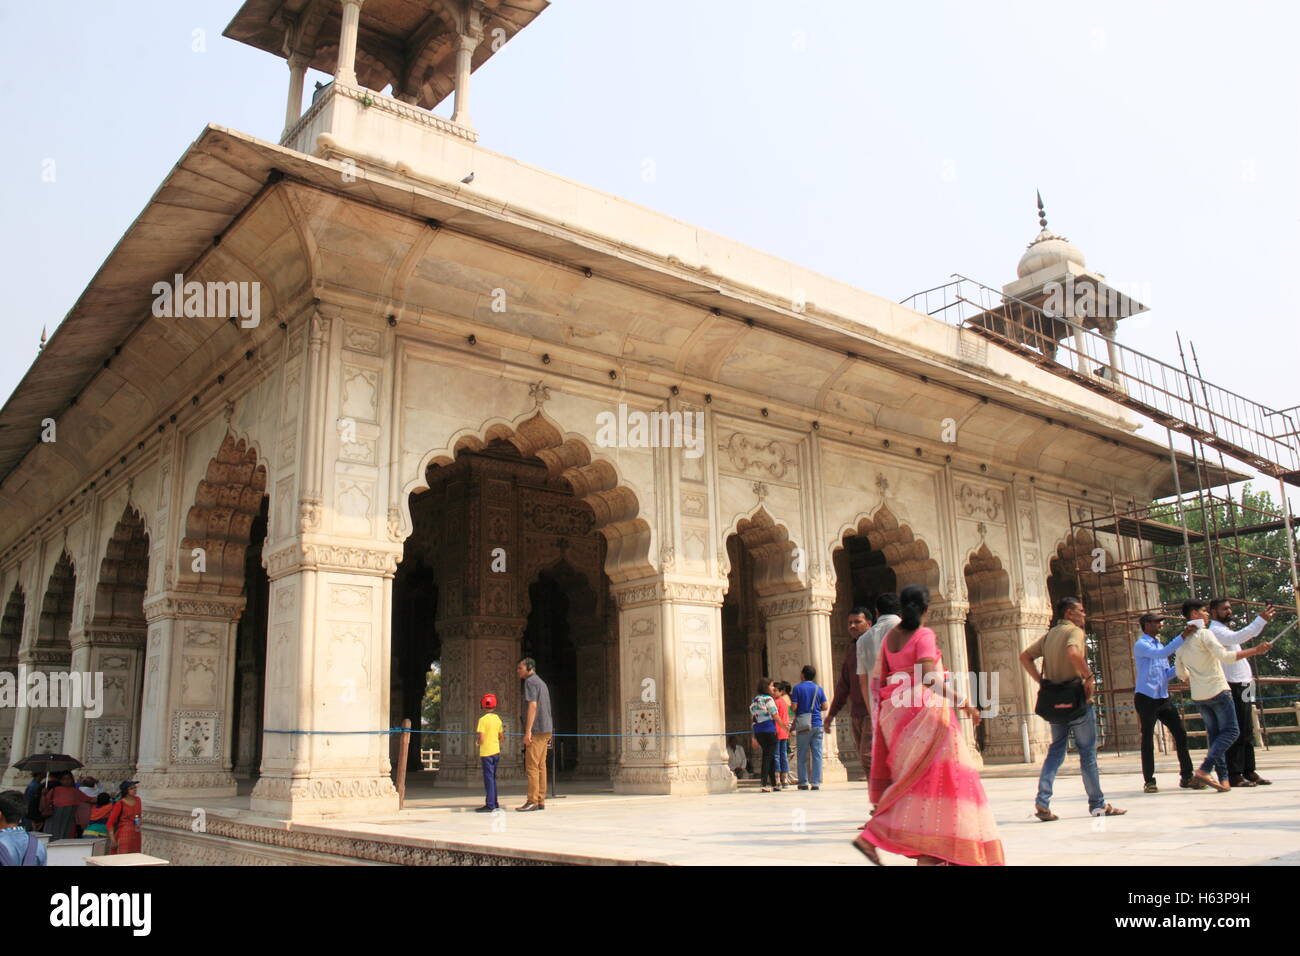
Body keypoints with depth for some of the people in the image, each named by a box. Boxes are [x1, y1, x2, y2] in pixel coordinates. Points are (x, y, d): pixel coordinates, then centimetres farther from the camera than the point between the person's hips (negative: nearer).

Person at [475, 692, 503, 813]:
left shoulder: (483, 719, -13)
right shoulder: (498, 719, 9)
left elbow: (481, 738, -16)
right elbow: (501, 737, 15)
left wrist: (479, 753, -2)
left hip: (486, 752, -7)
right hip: (496, 752, 7)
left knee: (488, 778, -4)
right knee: (492, 778, 16)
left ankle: (490, 805, -3)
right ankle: (494, 804, 21)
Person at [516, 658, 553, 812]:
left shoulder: (530, 682, -7)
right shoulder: (542, 683, 22)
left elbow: (533, 706, -18)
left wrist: (528, 731, -21)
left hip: (536, 730, -9)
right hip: (546, 730, 9)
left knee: (532, 766, -9)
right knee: (541, 766, 8)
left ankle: (532, 801, -10)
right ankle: (540, 801, 8)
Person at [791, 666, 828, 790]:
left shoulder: (797, 688, -3)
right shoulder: (818, 689, 7)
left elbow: (794, 707, -8)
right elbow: (825, 706, 5)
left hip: (803, 725, -2)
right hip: (817, 724, 3)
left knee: (802, 755, 4)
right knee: (817, 755, 2)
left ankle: (803, 782, 3)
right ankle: (816, 783, -1)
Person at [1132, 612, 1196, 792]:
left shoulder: (1159, 645, 18)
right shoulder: (1141, 645, -7)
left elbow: (1167, 674, 18)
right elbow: (1161, 653, -26)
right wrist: (1182, 637, -28)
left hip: (1163, 698, 7)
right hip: (1146, 698, -7)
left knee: (1180, 734, 3)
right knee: (1148, 738, -2)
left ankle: (1186, 777, 10)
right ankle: (1149, 781, 4)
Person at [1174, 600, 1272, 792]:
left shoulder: (1182, 643, 13)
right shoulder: (1204, 634, -8)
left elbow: (1181, 674, 18)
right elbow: (1224, 656, -20)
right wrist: (1255, 650, -18)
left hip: (1198, 696, 7)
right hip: (1217, 690, -7)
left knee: (1214, 734, 10)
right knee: (1230, 731, -4)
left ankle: (1223, 778, 2)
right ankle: (1204, 769, -17)